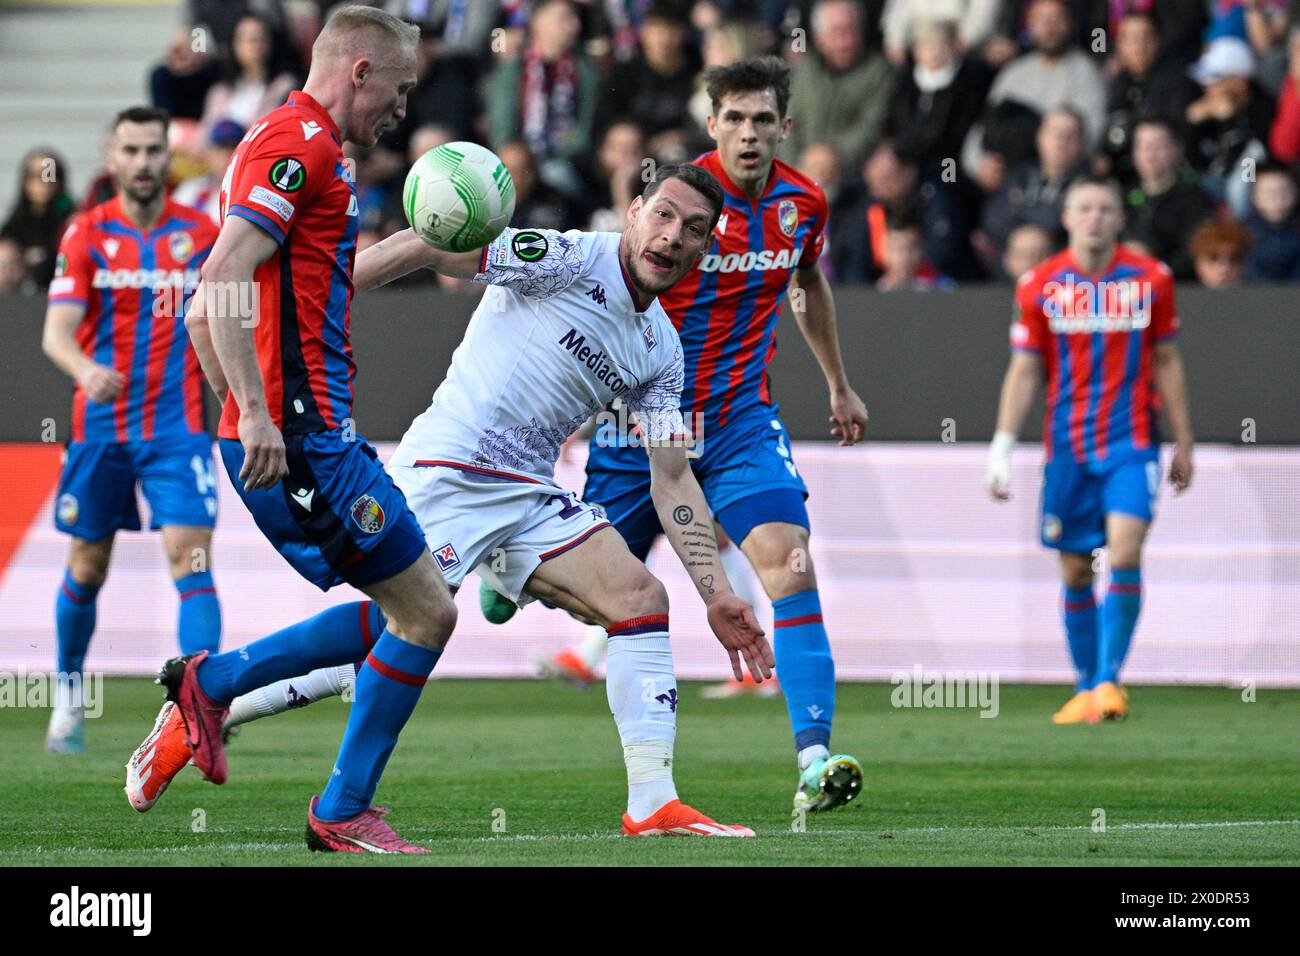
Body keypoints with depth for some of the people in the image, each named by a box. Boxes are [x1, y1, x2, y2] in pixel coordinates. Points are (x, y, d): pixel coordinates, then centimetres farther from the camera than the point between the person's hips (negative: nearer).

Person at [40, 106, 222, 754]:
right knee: (87, 568, 11)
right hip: (100, 425, 0)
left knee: (190, 558, -15)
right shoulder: (86, 234, -2)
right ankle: (69, 697, 30)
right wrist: (86, 371, -32)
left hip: (176, 426, 0)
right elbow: (56, 332, -12)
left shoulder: (201, 234, 3)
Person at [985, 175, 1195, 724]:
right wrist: (1002, 448, -2)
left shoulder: (1150, 280, 2)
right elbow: (1024, 371, 4)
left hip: (1132, 441, -1)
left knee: (1124, 556, -17)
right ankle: (1086, 686, 16)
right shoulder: (1040, 286, 1)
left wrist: (1184, 442, 10)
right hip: (1067, 446, 1)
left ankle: (1109, 680, -11)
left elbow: (1166, 364, 10)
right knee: (1075, 571, 5)